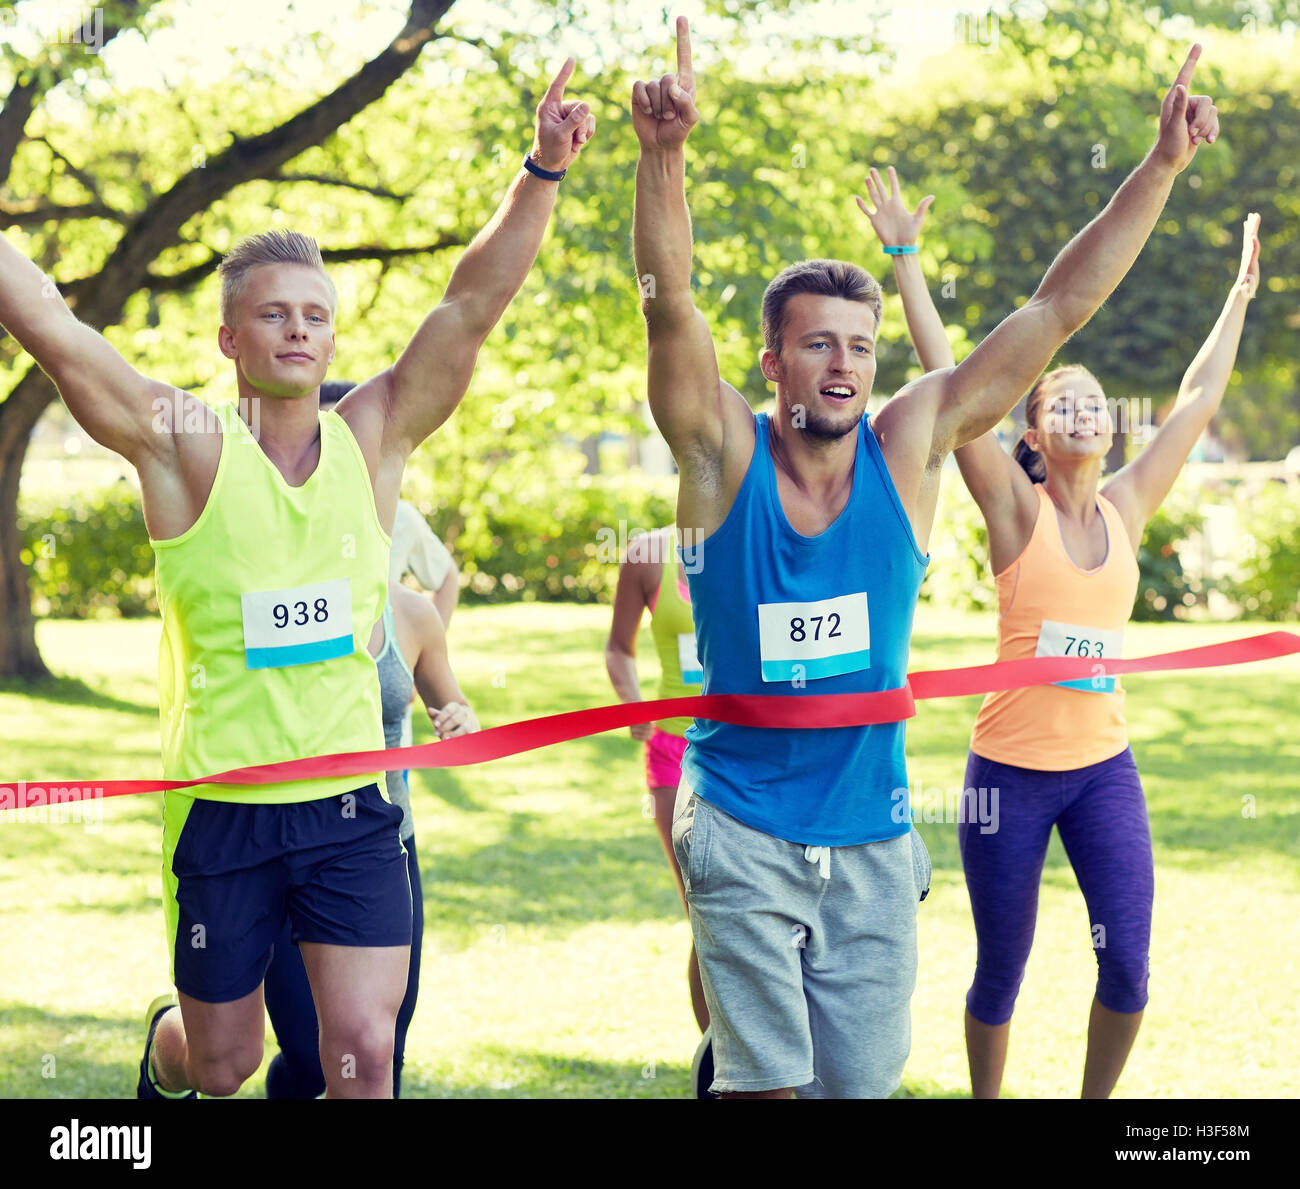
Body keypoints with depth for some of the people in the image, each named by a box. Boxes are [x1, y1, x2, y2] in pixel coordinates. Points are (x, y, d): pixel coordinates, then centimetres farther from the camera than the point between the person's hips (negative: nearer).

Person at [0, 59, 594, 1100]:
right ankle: (166, 1048, 50)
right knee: (224, 1062, 14)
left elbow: (474, 305, -6)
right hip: (222, 809, -2)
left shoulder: (373, 439, 2)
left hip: (351, 804, 2)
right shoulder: (186, 449, -6)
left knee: (364, 1053, -6)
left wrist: (542, 172, -17)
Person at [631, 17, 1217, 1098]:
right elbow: (670, 304, -24)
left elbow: (1058, 311, -5)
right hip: (743, 826, -3)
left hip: (874, 830, 3)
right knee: (765, 1079, -7)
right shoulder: (725, 456, -8)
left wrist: (1161, 169, -11)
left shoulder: (908, 449, -3)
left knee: (859, 1080, 6)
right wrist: (665, 154, -40)